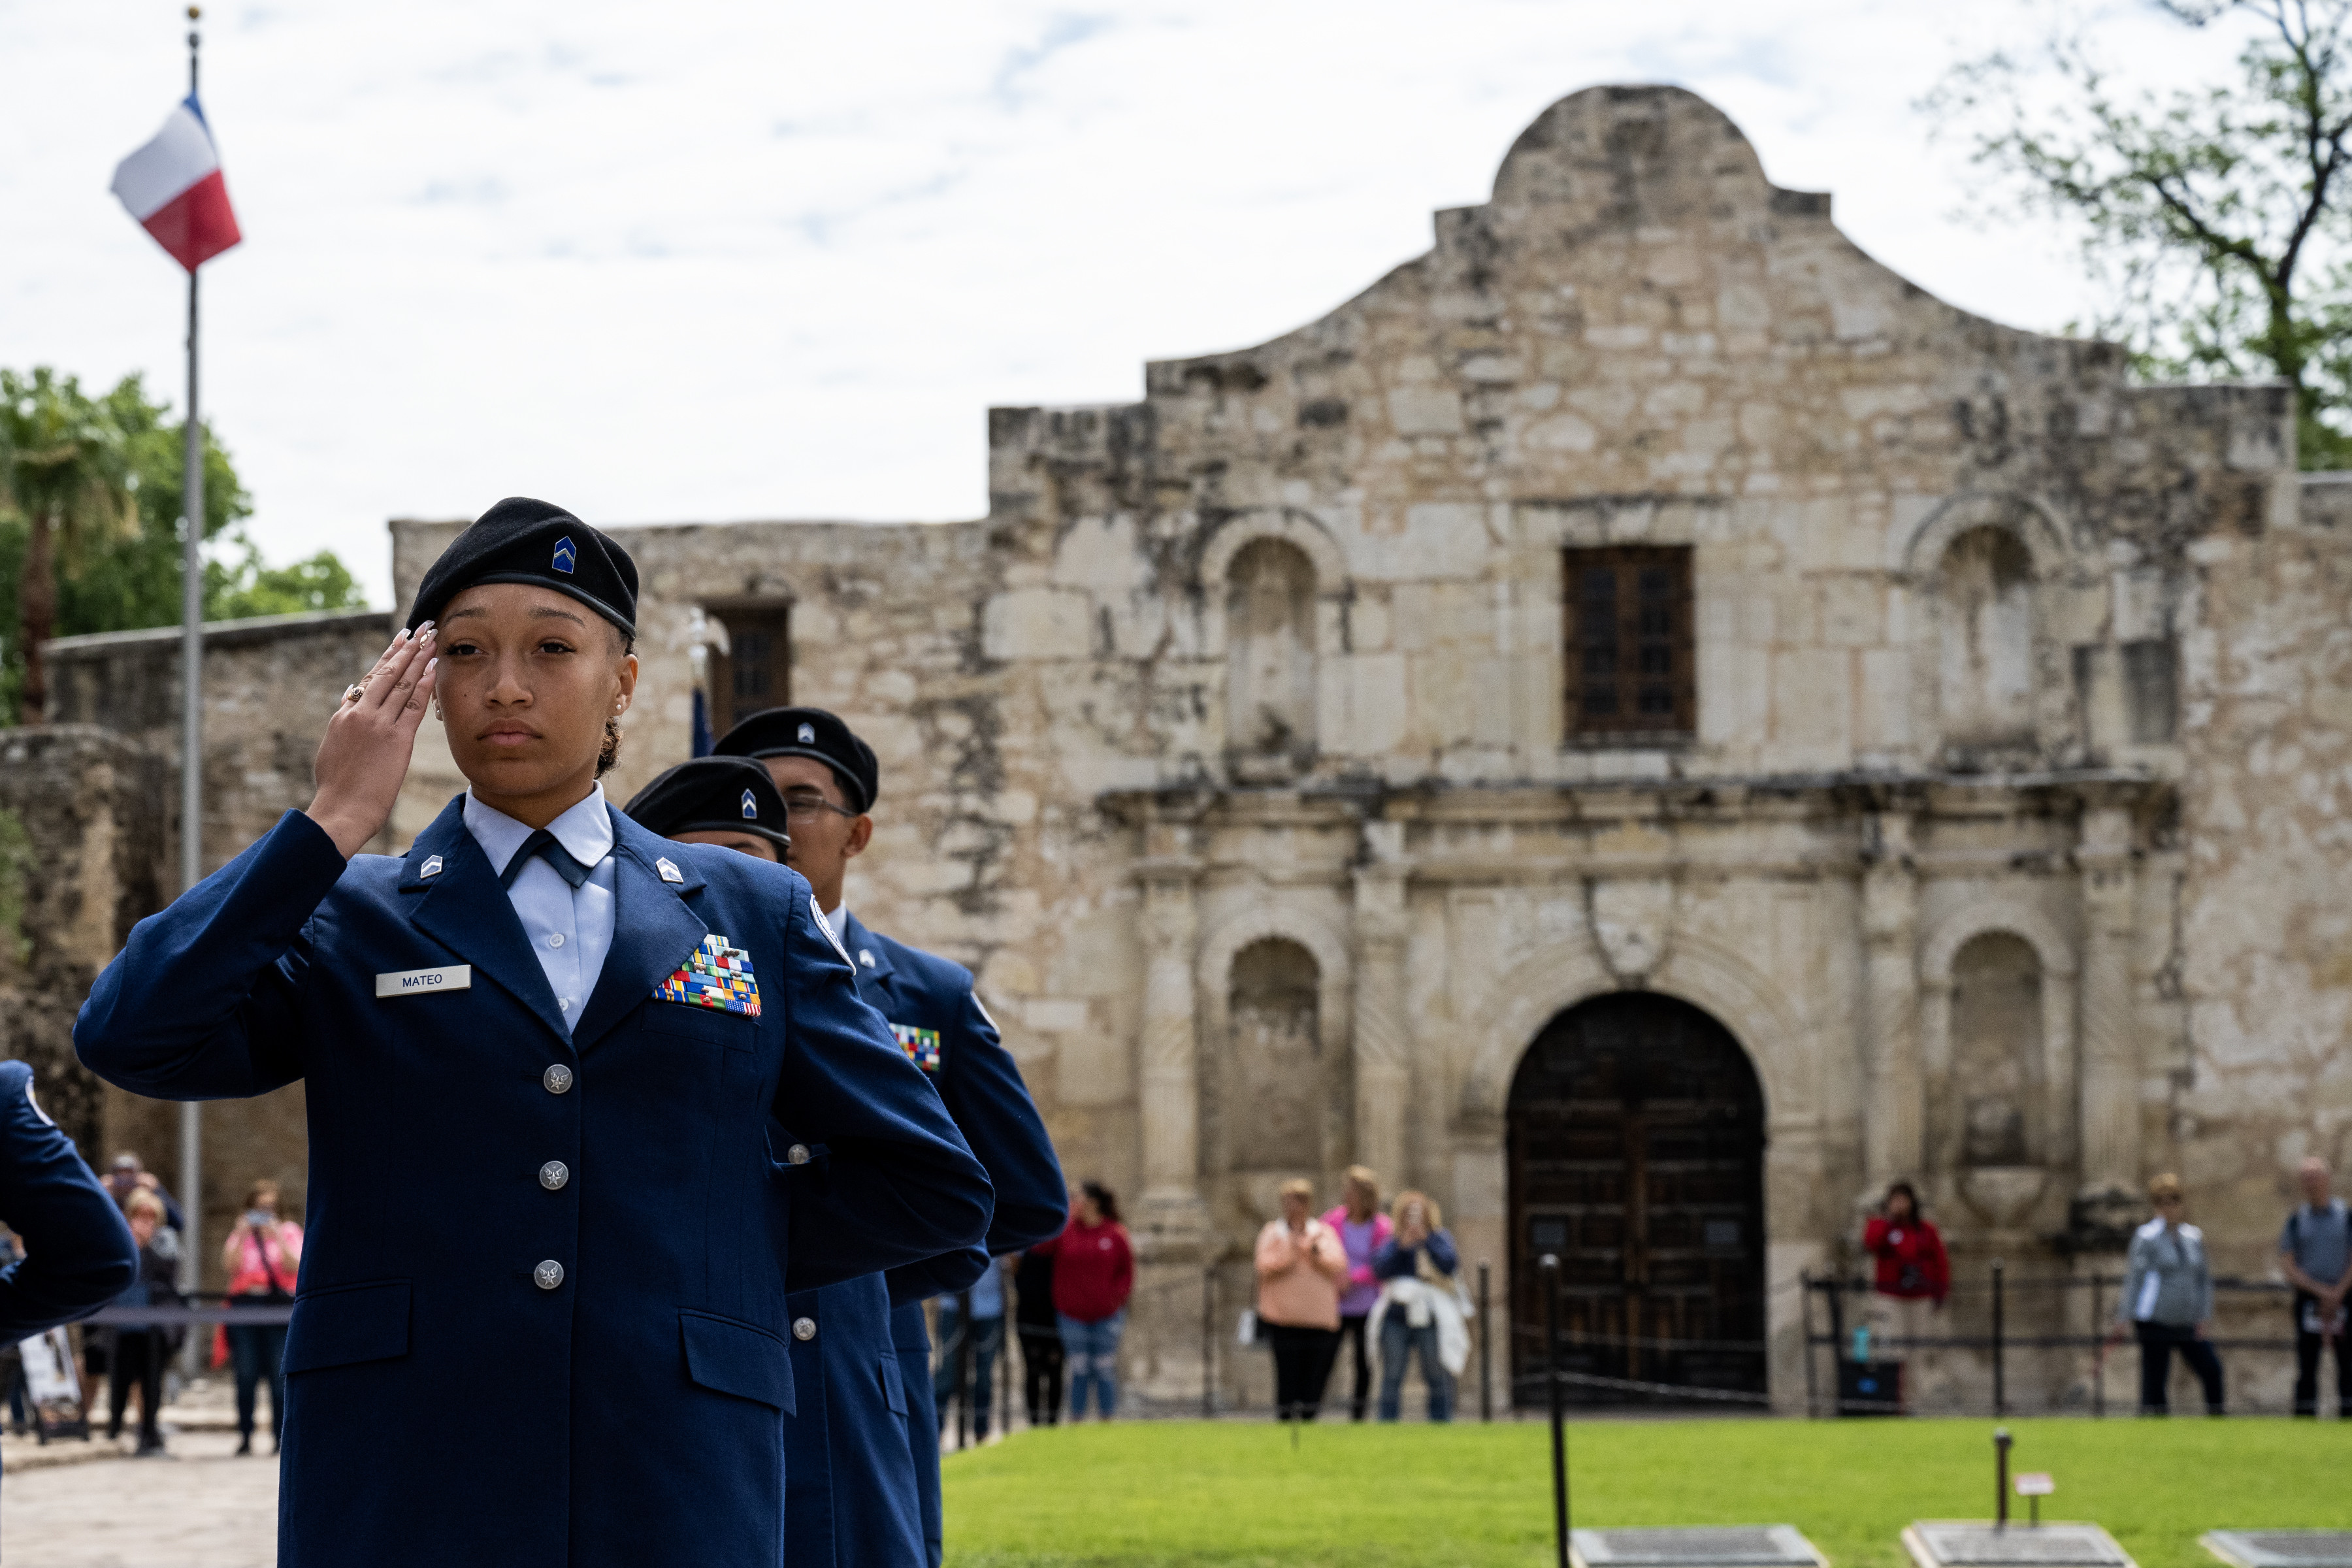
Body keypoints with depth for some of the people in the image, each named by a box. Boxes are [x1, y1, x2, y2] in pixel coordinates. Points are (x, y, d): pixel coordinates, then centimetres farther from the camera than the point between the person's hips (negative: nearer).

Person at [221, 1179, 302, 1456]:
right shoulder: (239, 1234, 15)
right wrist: (242, 1236, -9)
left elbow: (295, 1267, -4)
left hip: (279, 1308, -1)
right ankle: (245, 1437, 1)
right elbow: (229, 1267, -1)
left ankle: (281, 1437, -4)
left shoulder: (289, 1231, 12)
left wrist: (277, 1237, -13)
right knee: (246, 1376, -2)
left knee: (280, 1376, -7)